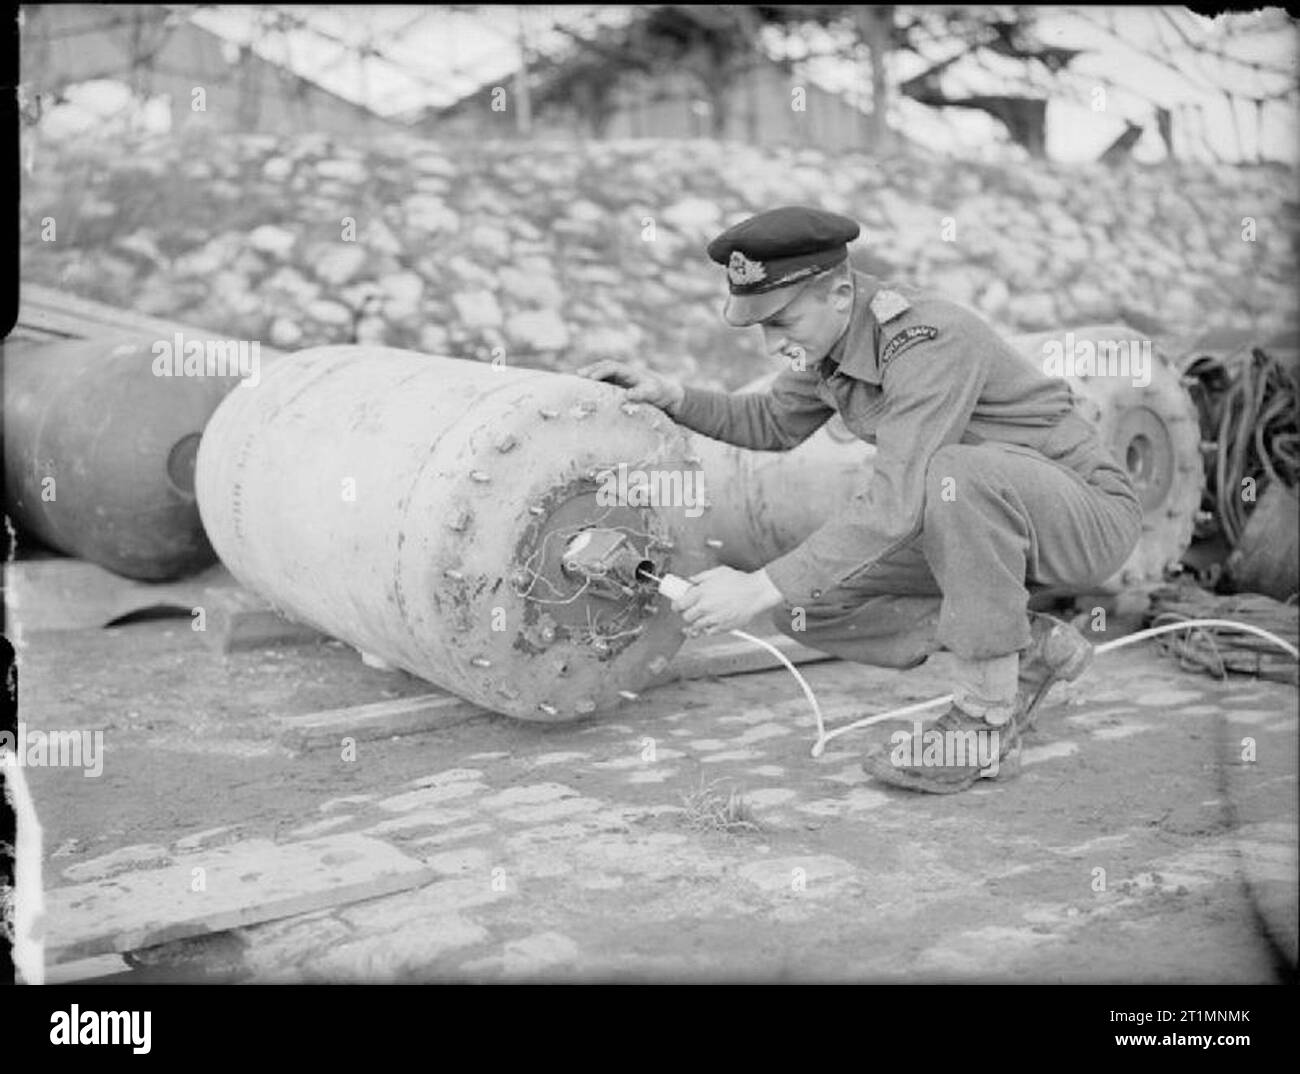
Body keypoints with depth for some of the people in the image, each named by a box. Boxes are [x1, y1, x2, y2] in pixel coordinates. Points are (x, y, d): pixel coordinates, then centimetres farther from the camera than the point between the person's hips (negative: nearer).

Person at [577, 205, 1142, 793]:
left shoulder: (928, 340, -29)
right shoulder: (831, 332, -2)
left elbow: (896, 501, -38)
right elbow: (774, 423, 16)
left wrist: (761, 588, -39)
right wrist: (671, 396, 1)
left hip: (1089, 511, -8)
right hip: (977, 522, 8)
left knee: (954, 473, -40)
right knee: (808, 602, -5)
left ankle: (987, 722, -22)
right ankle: (1031, 650, 5)